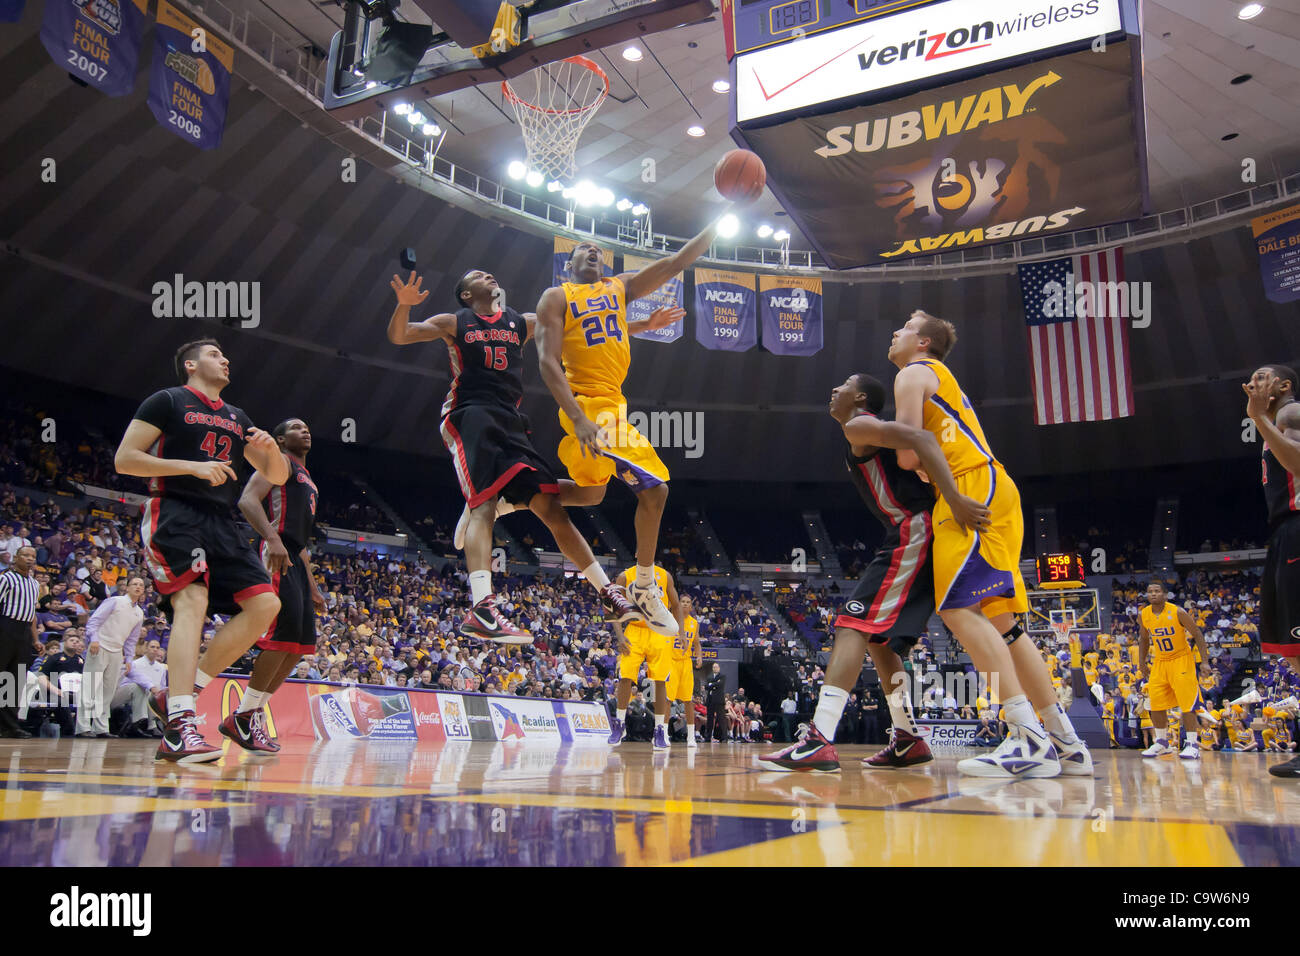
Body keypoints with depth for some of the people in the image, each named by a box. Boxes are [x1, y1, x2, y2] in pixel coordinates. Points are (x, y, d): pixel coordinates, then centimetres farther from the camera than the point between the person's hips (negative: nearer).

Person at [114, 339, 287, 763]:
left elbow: (277, 476, 22)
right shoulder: (167, 401, 5)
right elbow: (124, 460, -4)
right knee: (193, 600, -27)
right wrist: (192, 466, -14)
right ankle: (180, 726, -34)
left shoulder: (238, 419, 23)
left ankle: (181, 690, 1)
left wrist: (271, 448, -1)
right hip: (172, 513, -7)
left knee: (265, 604, -5)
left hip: (219, 522, 7)